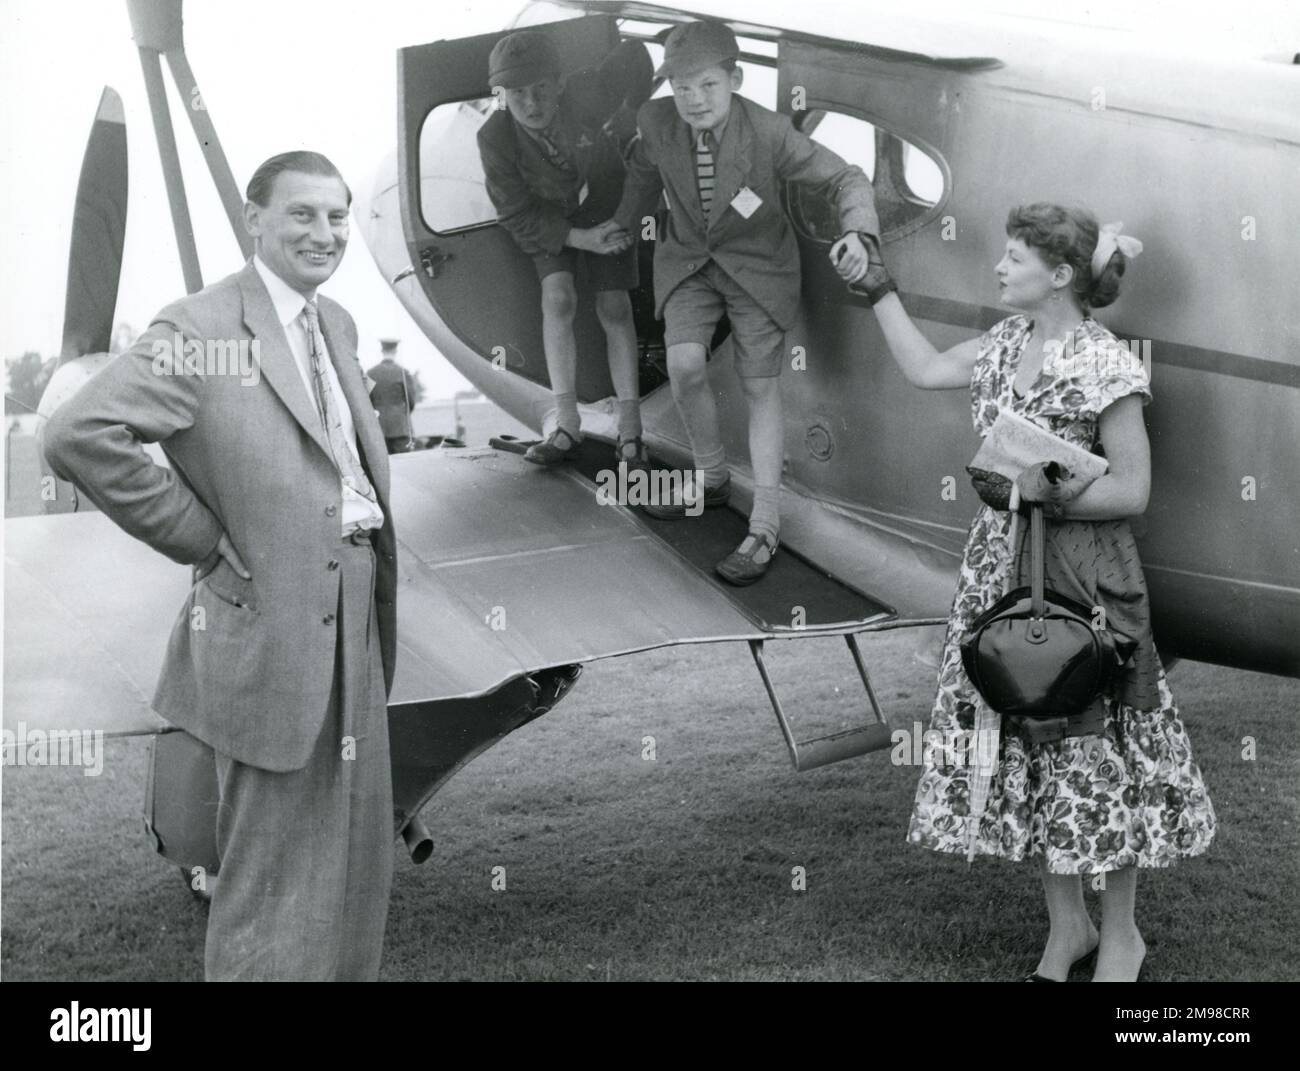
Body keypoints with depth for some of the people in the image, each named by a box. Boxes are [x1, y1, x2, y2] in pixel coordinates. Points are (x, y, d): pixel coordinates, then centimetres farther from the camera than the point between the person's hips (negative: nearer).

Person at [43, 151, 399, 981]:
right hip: (271, 625, -8)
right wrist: (201, 540, -16)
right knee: (272, 875, 3)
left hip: (356, 623, 8)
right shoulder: (202, 329, -13)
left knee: (357, 866, 18)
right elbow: (78, 434, -22)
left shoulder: (337, 324, 12)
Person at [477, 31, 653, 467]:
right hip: (549, 219, 0)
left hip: (607, 209, 0)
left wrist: (633, 118, -13)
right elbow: (517, 216, -21)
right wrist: (577, 238, -30)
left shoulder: (588, 97, -33)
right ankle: (567, 425, -16)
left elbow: (633, 55, -14)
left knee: (615, 308, -6)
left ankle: (630, 430, -1)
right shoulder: (496, 138, -29)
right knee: (557, 299, -19)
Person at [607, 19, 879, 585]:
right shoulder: (655, 121, -16)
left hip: (757, 264, -2)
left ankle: (765, 528, 3)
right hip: (688, 260, 2)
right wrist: (624, 224, 26)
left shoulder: (768, 132, -25)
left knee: (761, 387, -2)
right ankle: (712, 478, 8)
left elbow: (846, 178, -16)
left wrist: (856, 233, -35)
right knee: (684, 365, -18)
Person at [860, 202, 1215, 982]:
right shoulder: (1006, 345, 5)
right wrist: (881, 293, 21)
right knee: (1023, 743, 12)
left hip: (1082, 578, -7)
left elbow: (1132, 491, -15)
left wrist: (1047, 493, -22)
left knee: (1093, 750, 5)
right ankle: (1066, 924, 29)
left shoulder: (1105, 367, -16)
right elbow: (925, 370, 19)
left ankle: (1120, 936, 24)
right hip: (1002, 568, 7)